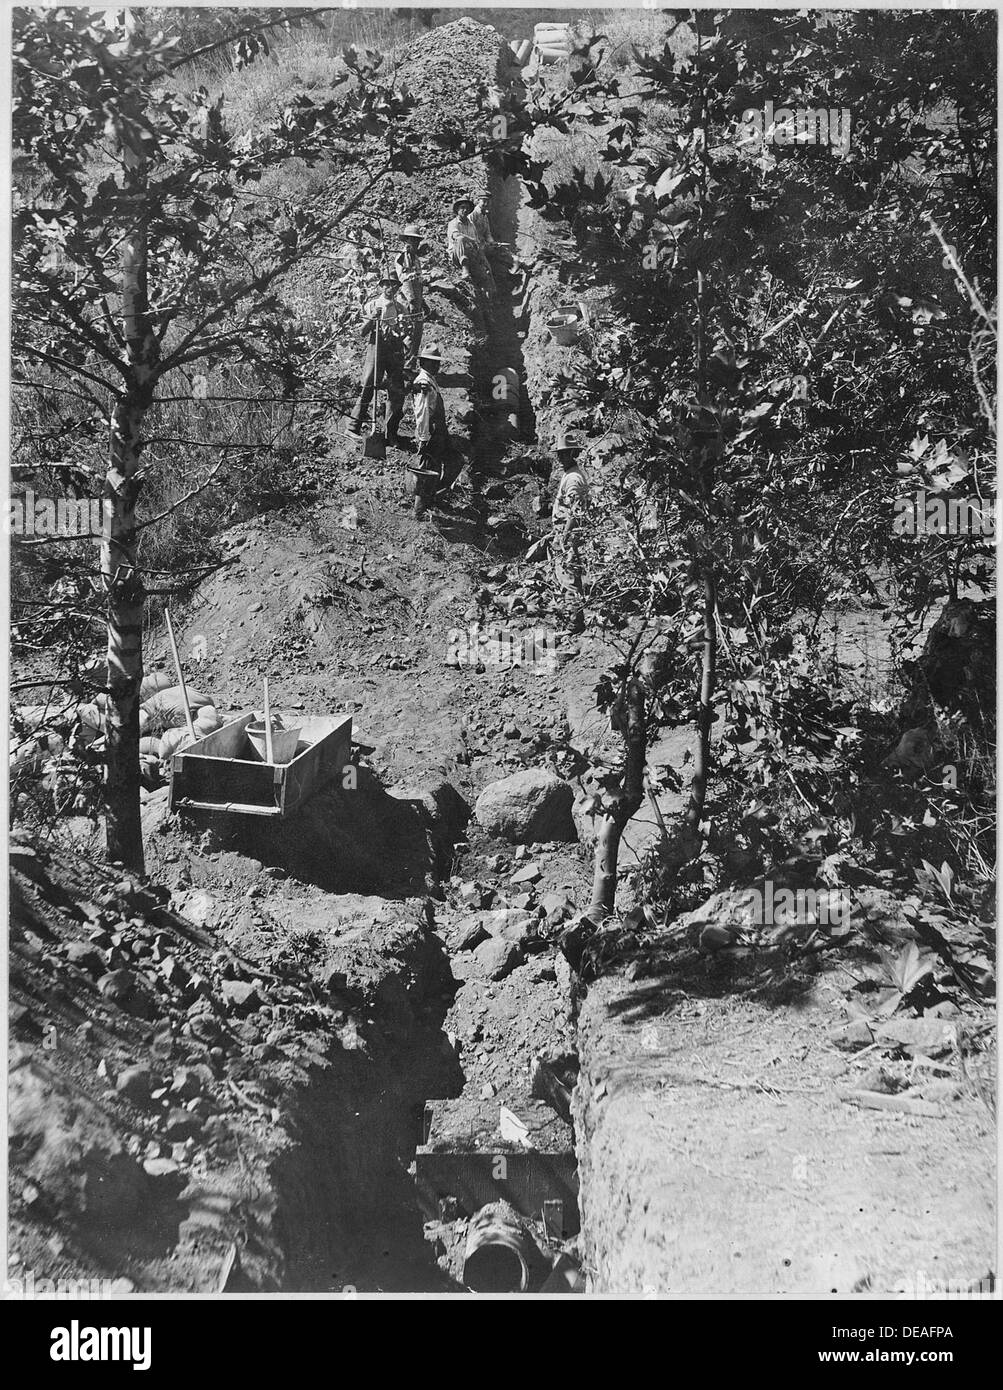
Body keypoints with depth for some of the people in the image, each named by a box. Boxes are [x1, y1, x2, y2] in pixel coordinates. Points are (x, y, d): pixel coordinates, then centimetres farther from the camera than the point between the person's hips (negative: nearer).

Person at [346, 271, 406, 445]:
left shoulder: (399, 307, 17)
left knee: (397, 392, -3)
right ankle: (354, 426, -5)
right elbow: (363, 333, 5)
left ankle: (391, 434, 3)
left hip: (395, 349, 3)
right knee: (368, 387, -12)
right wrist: (371, 319, -11)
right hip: (375, 346, -3)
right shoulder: (372, 305, 9)